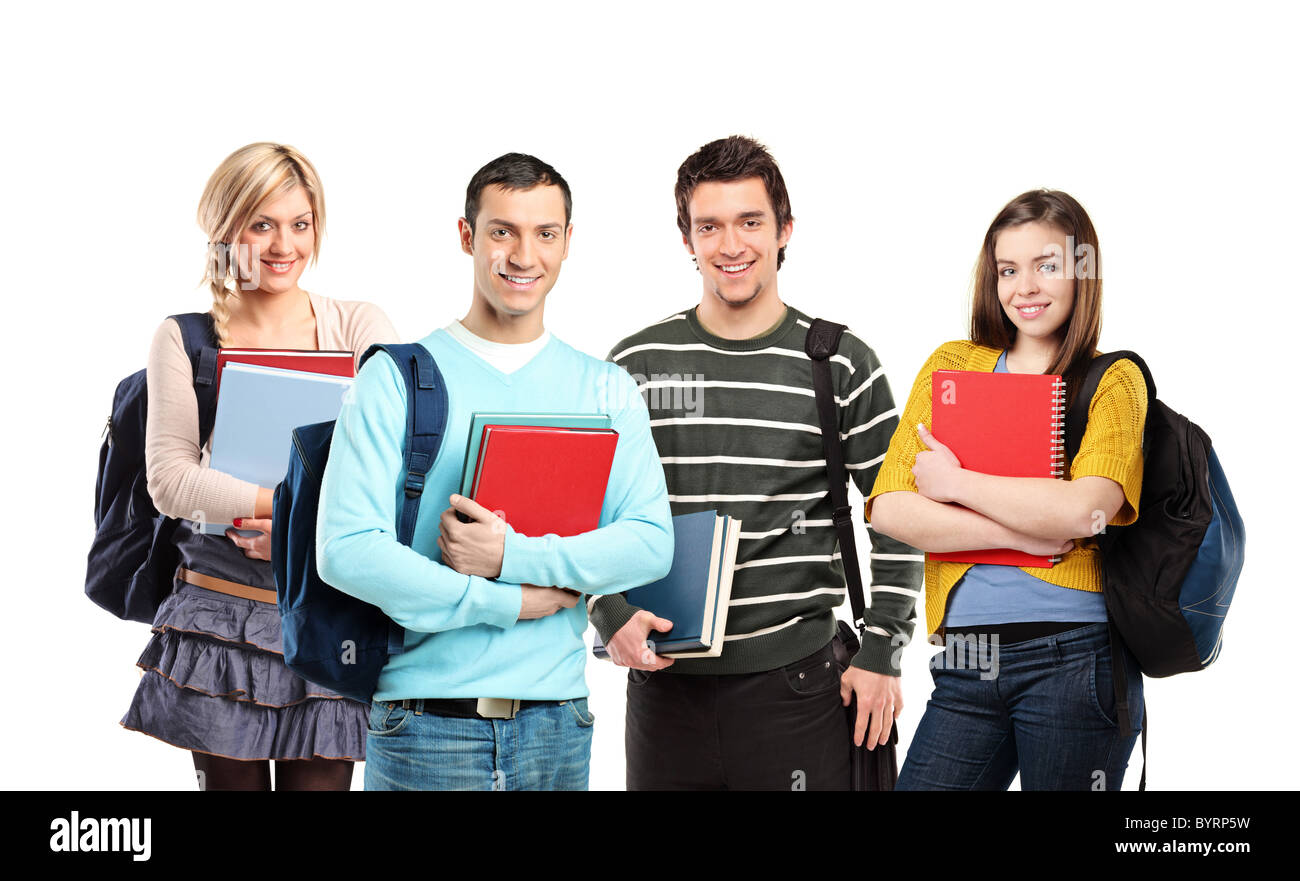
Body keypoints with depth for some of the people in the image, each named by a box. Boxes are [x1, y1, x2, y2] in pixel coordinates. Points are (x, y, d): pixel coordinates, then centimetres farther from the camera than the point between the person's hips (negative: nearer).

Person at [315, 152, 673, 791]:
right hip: (425, 722, -2)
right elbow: (347, 550, -12)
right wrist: (510, 602, -11)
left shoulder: (605, 389, 8)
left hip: (556, 720, 3)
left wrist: (513, 556, -16)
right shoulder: (395, 379, -2)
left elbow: (650, 542, -3)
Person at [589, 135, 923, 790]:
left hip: (795, 683, -1)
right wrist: (612, 617, -6)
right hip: (663, 681, 2)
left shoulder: (841, 365, 2)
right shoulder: (634, 365, 6)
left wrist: (881, 653, -1)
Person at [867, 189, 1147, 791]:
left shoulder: (1114, 381, 4)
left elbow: (1083, 510, -15)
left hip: (1074, 657, -3)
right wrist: (1025, 534, -10)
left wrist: (956, 482, -6)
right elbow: (888, 509, -1)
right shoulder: (953, 365, 12)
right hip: (965, 666, 3)